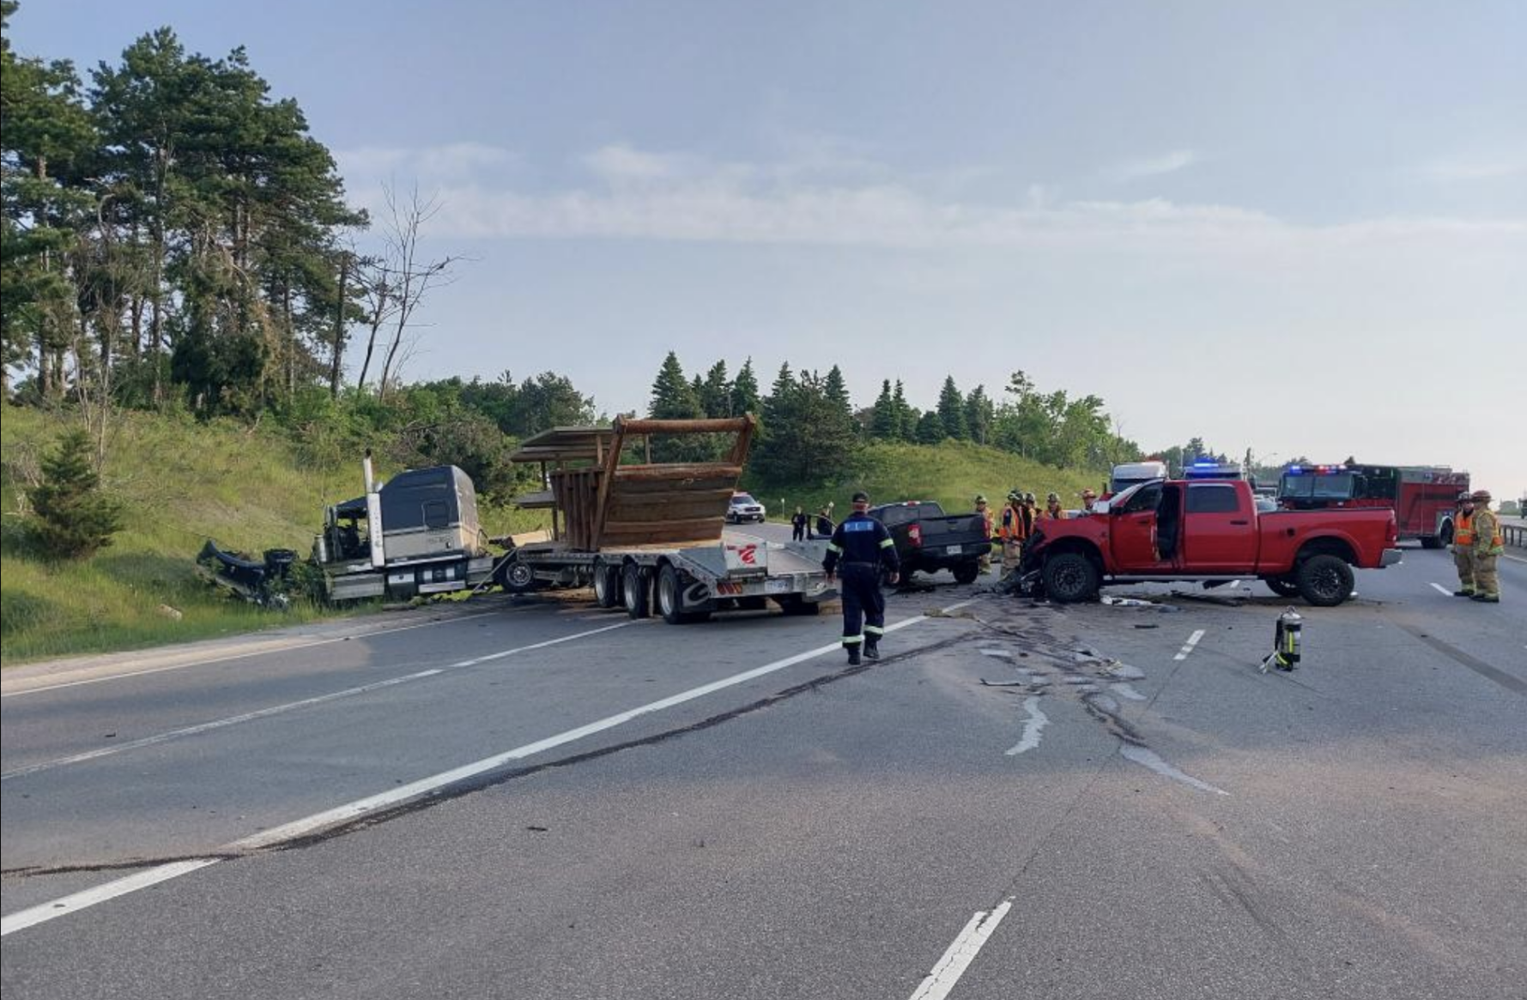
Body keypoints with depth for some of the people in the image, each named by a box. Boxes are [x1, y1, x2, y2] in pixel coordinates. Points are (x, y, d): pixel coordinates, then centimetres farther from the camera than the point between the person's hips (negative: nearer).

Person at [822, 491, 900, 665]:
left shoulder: (843, 526, 7)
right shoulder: (876, 525, 1)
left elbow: (833, 550, 9)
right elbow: (888, 548, -5)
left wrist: (830, 570, 21)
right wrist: (894, 569, 1)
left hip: (849, 573, 2)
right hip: (870, 572, -1)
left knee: (851, 612, 2)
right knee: (875, 610, 13)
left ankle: (853, 653, -1)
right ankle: (871, 645, 2)